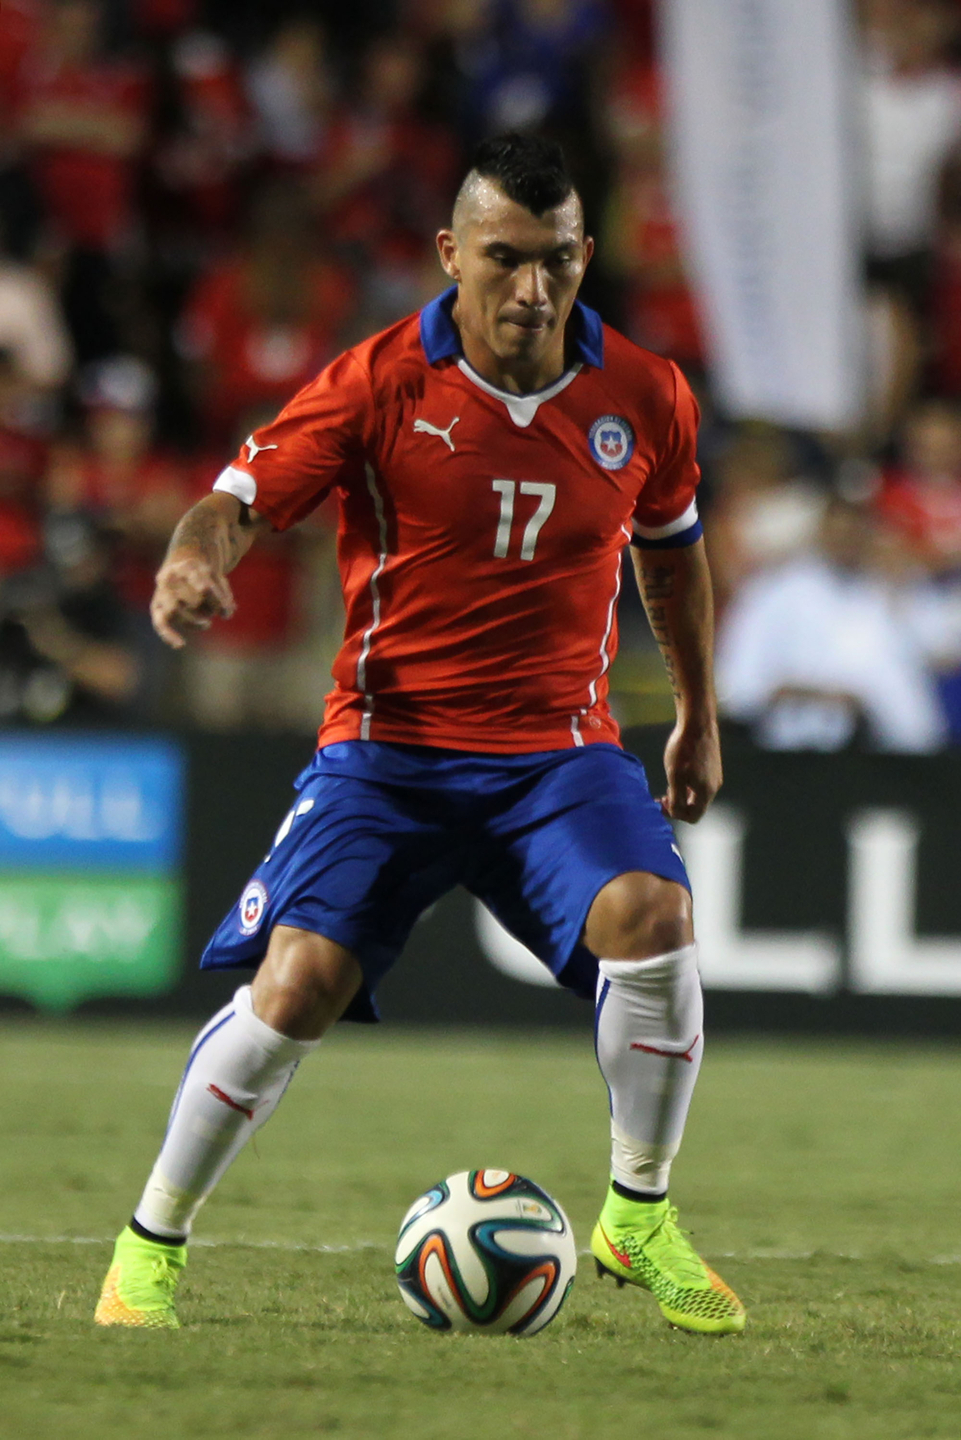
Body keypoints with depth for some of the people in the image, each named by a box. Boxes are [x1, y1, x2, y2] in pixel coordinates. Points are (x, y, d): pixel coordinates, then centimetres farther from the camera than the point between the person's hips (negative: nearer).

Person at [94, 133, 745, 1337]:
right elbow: (242, 495, -10)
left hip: (559, 750, 2)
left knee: (651, 919, -25)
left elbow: (672, 546, 20)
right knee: (299, 981, -18)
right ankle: (151, 1245, 3)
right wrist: (195, 559, -34)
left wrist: (698, 717, 26)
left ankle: (640, 1216, -3)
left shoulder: (645, 399, 1)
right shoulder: (377, 383, -9)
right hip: (388, 746, -2)